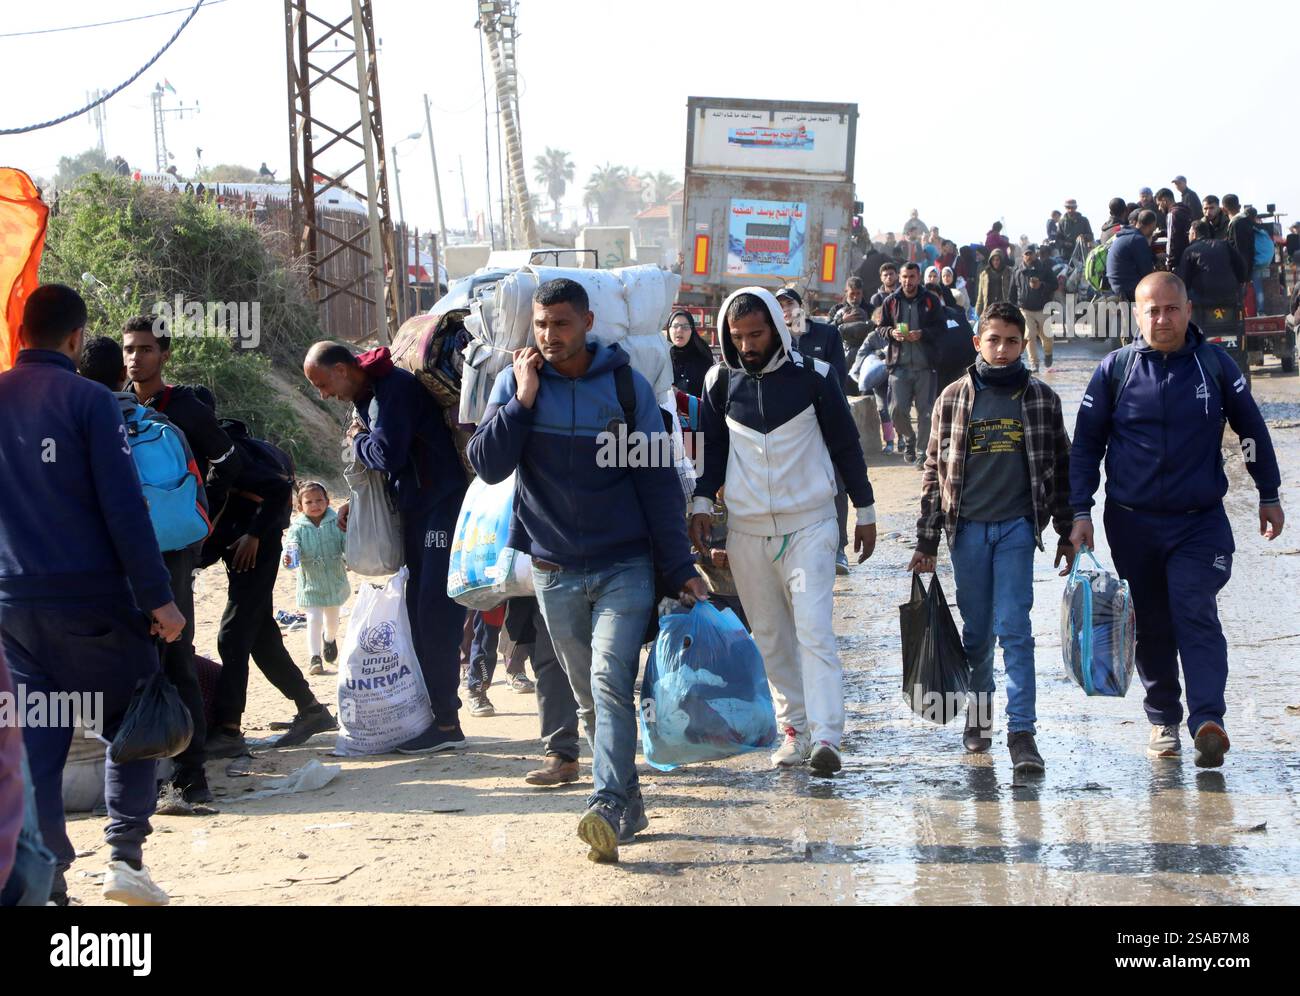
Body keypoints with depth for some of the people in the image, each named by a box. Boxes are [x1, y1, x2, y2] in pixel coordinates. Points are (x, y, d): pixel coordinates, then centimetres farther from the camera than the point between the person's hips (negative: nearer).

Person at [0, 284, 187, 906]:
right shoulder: (89, 401, -8)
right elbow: (124, 506, -13)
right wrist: (157, 597, -11)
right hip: (90, 598, -4)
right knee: (130, 722, 10)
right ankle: (125, 853, 1)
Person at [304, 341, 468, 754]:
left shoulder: (396, 388, -16)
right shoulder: (367, 397, 15)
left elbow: (387, 454, -25)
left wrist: (357, 439, -5)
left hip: (443, 510, -10)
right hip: (417, 514, 10)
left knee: (436, 614, -10)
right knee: (420, 612, 10)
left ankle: (446, 723, -7)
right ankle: (434, 714, 15)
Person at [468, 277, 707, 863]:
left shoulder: (627, 385, -2)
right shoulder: (515, 383, 2)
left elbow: (658, 480, -1)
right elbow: (487, 466, -6)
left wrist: (679, 568, -4)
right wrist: (523, 401, -15)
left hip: (625, 566, -3)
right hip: (555, 570, 3)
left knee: (610, 681, -18)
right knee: (590, 698, 8)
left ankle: (607, 806, -25)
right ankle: (629, 806, 18)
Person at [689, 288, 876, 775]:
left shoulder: (813, 375, -4)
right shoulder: (721, 381, 4)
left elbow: (845, 443, 4)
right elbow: (713, 447, 16)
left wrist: (865, 511, 8)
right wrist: (702, 503, 4)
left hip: (809, 524, -3)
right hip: (746, 530, 3)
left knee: (814, 629, -14)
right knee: (771, 638, 7)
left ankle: (826, 736, -19)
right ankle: (794, 727, 17)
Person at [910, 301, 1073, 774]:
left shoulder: (1041, 398, 5)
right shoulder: (954, 398, 5)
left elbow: (1060, 467, 10)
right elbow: (935, 470, 7)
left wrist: (1066, 533, 9)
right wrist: (926, 541, 5)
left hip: (1017, 526, -1)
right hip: (967, 527, 1)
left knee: (1014, 628, -9)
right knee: (976, 630, 10)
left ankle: (1021, 731, -9)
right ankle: (978, 717, 27)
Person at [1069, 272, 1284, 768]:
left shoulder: (1214, 363, 0)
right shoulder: (1115, 369, 0)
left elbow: (1251, 428, 11)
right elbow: (1086, 444, 5)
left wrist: (1269, 495, 15)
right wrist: (1080, 512, -1)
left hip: (1201, 522, -1)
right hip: (1132, 523, 2)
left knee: (1196, 614, -17)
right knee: (1151, 626, 9)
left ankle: (1208, 721, -24)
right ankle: (1163, 720, 21)